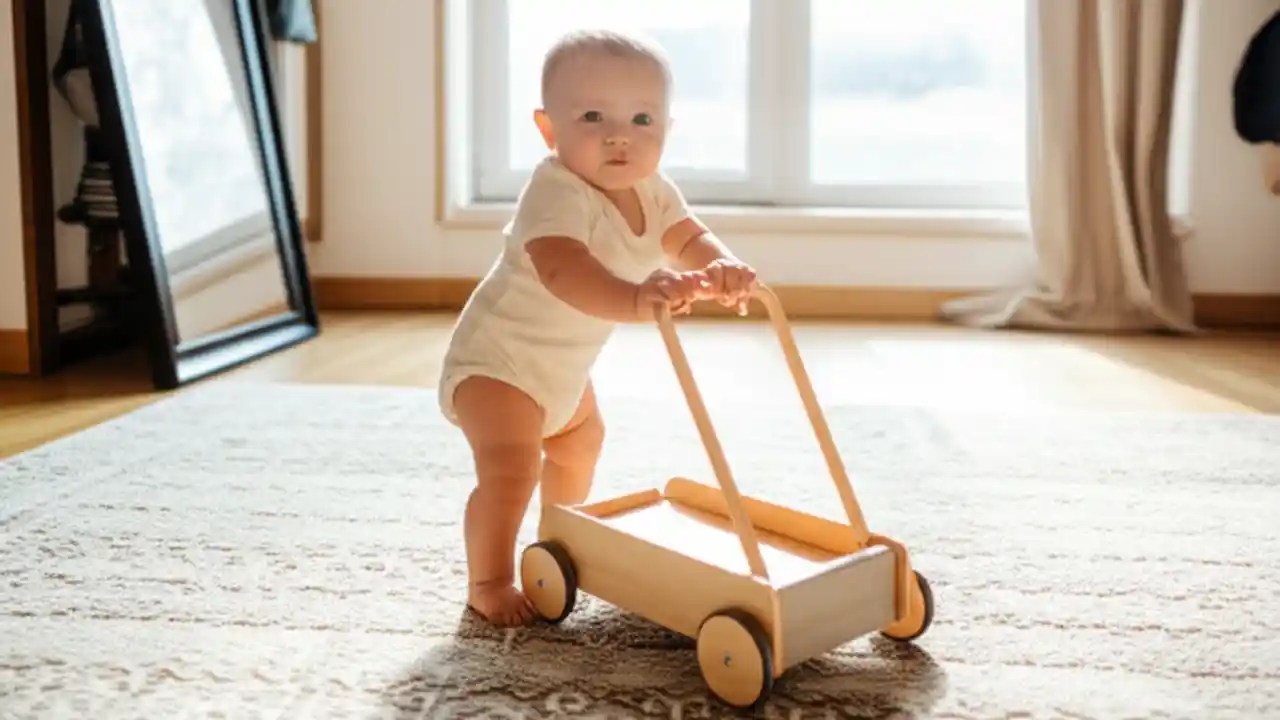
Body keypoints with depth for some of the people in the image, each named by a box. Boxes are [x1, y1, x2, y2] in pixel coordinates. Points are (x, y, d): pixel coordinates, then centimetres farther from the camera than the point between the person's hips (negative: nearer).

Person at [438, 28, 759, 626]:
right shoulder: (555, 191, -36)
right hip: (497, 357, -9)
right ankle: (487, 583, -2)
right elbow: (562, 269, -52)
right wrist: (637, 299, -70)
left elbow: (690, 238, -16)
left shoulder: (651, 191, -8)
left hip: (560, 362, 9)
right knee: (511, 465, -24)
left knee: (581, 441, 29)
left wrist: (720, 269, -41)